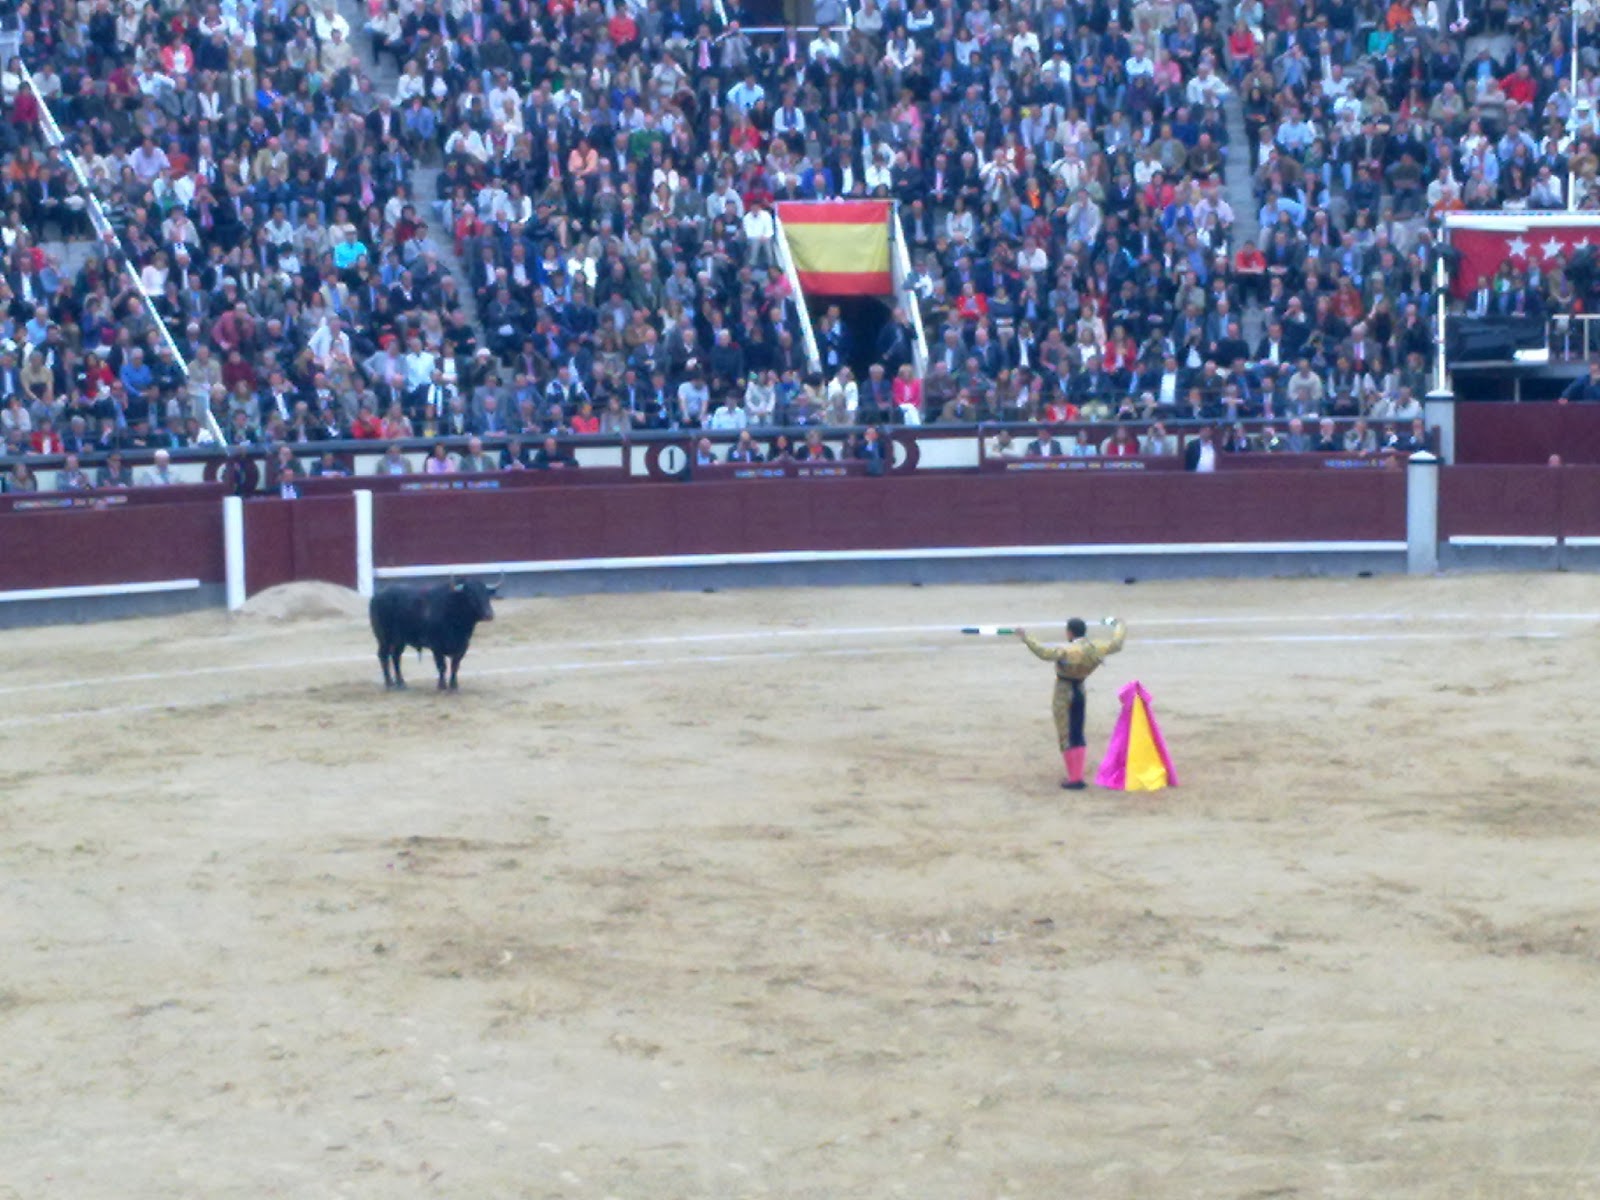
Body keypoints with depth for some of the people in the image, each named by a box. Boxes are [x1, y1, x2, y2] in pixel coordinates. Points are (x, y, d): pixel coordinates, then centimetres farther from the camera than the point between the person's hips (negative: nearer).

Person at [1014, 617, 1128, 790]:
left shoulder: (1069, 652, -25)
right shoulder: (1097, 649, -5)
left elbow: (1044, 652, -35)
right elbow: (1117, 642, 12)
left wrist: (1026, 638, -27)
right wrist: (1119, 626, 31)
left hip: (1064, 694, -7)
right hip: (1079, 691, 7)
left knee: (1067, 738, 1)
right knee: (1077, 736, 17)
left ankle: (1074, 779, 2)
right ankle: (1078, 776, 21)